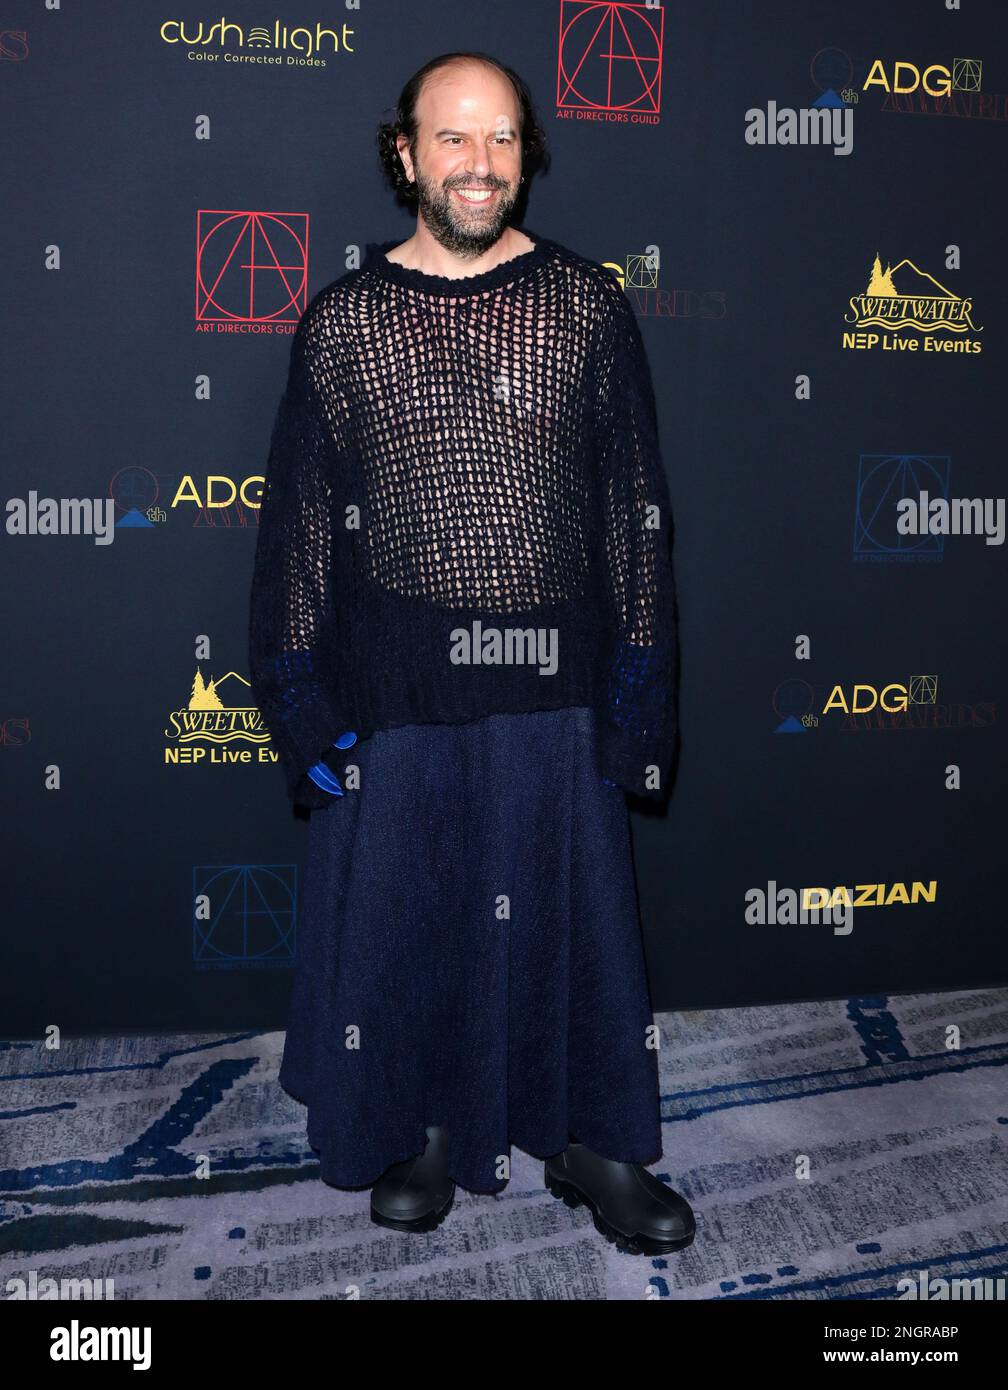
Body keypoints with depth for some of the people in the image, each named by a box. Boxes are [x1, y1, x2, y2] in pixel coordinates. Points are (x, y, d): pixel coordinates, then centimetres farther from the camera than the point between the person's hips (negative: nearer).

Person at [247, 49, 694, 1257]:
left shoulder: (586, 306, 2)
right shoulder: (346, 319, 2)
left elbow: (636, 512, 2)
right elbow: (302, 521, 3)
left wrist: (639, 693, -2)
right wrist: (304, 702, -1)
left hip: (556, 690, 0)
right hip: (397, 691, 0)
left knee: (576, 917, 10)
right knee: (400, 915, 11)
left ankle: (594, 1144, 30)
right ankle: (427, 1131, 35)